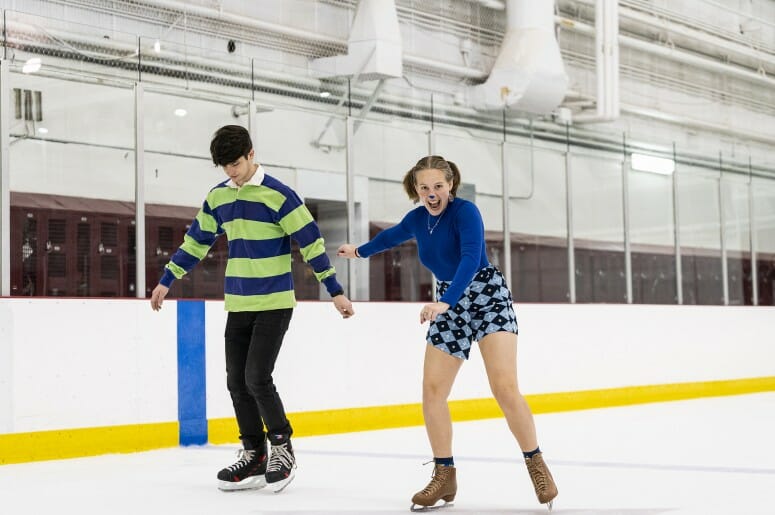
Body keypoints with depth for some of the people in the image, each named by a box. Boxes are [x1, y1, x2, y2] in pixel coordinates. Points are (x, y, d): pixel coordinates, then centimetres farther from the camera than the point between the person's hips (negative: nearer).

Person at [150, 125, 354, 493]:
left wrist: (335, 291, -12)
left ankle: (282, 446, 6)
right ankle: (254, 456, 15)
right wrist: (166, 281, 20)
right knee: (237, 382, 4)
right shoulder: (218, 197, 7)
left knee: (257, 378, -13)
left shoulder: (277, 195, -12)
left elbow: (310, 242, -11)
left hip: (274, 303, -6)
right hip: (238, 306, 6)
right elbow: (196, 241, 17)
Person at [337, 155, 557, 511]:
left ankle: (536, 465, -3)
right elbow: (393, 235, 29)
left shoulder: (465, 211, -15)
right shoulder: (417, 219, 6)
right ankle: (444, 476, 7)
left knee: (505, 388, -19)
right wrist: (360, 251, 45)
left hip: (487, 295, -7)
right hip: (449, 305, 7)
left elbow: (471, 258, -29)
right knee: (431, 391, -4)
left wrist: (445, 302, -41)